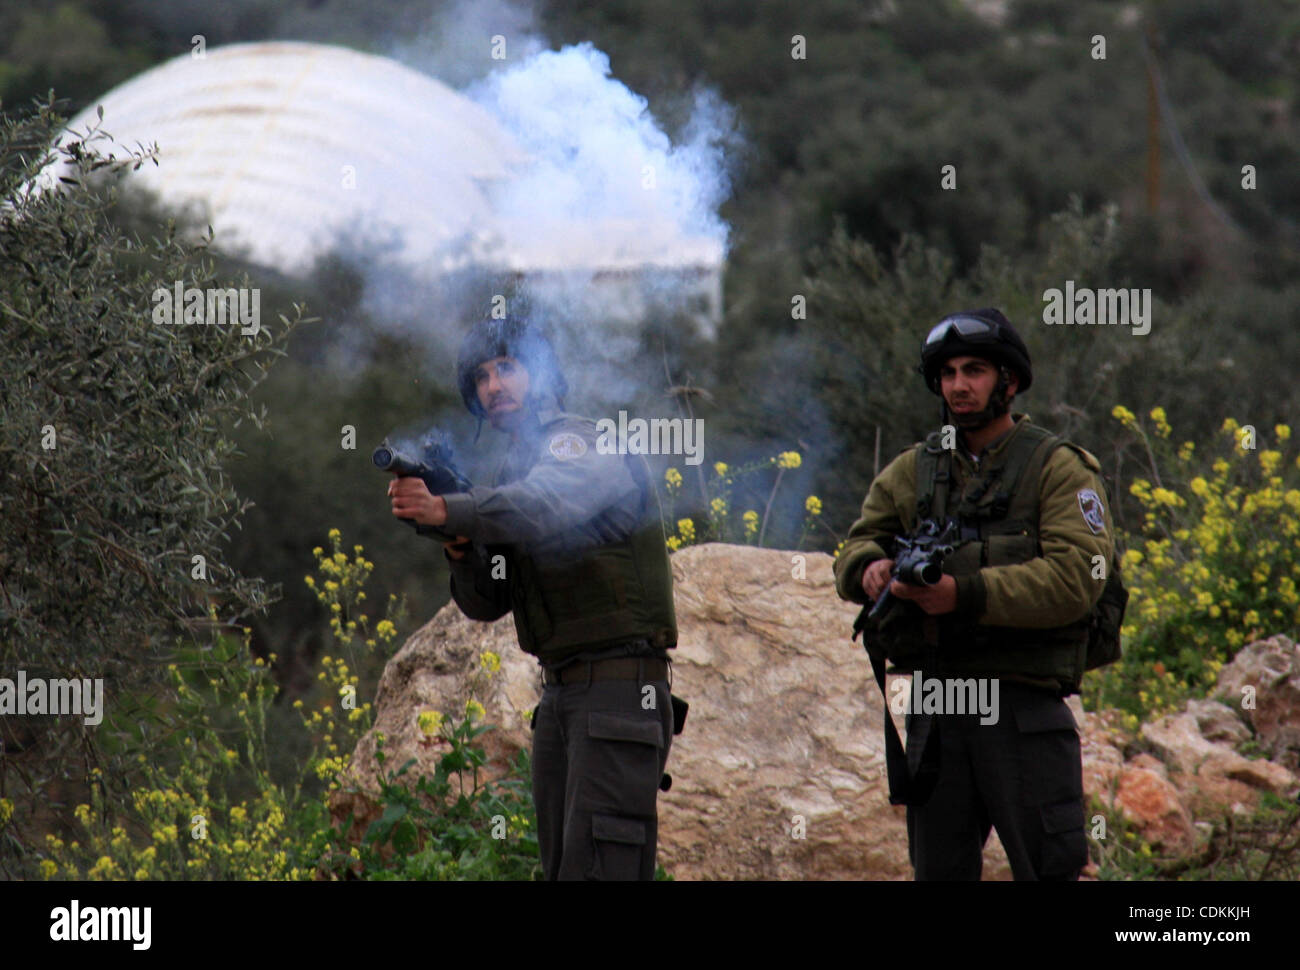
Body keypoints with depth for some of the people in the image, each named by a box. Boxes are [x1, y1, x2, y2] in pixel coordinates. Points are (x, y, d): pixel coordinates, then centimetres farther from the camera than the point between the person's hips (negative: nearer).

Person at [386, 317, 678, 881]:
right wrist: (461, 546, -6)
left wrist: (443, 511, -37)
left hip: (619, 688, -9)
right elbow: (484, 603, 14)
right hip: (560, 695, 9)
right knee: (559, 866, 7)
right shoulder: (512, 470, 18)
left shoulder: (583, 443, -6)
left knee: (598, 866, -16)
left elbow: (545, 506, -29)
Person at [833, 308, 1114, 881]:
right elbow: (853, 551, 12)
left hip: (1024, 706, -5)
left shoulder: (1059, 469, 1)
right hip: (933, 706, 5)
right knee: (938, 870, 9)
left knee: (1049, 867, -6)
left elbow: (1075, 579, -13)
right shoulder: (911, 472, 17)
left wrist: (967, 594, -22)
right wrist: (870, 567, -14)